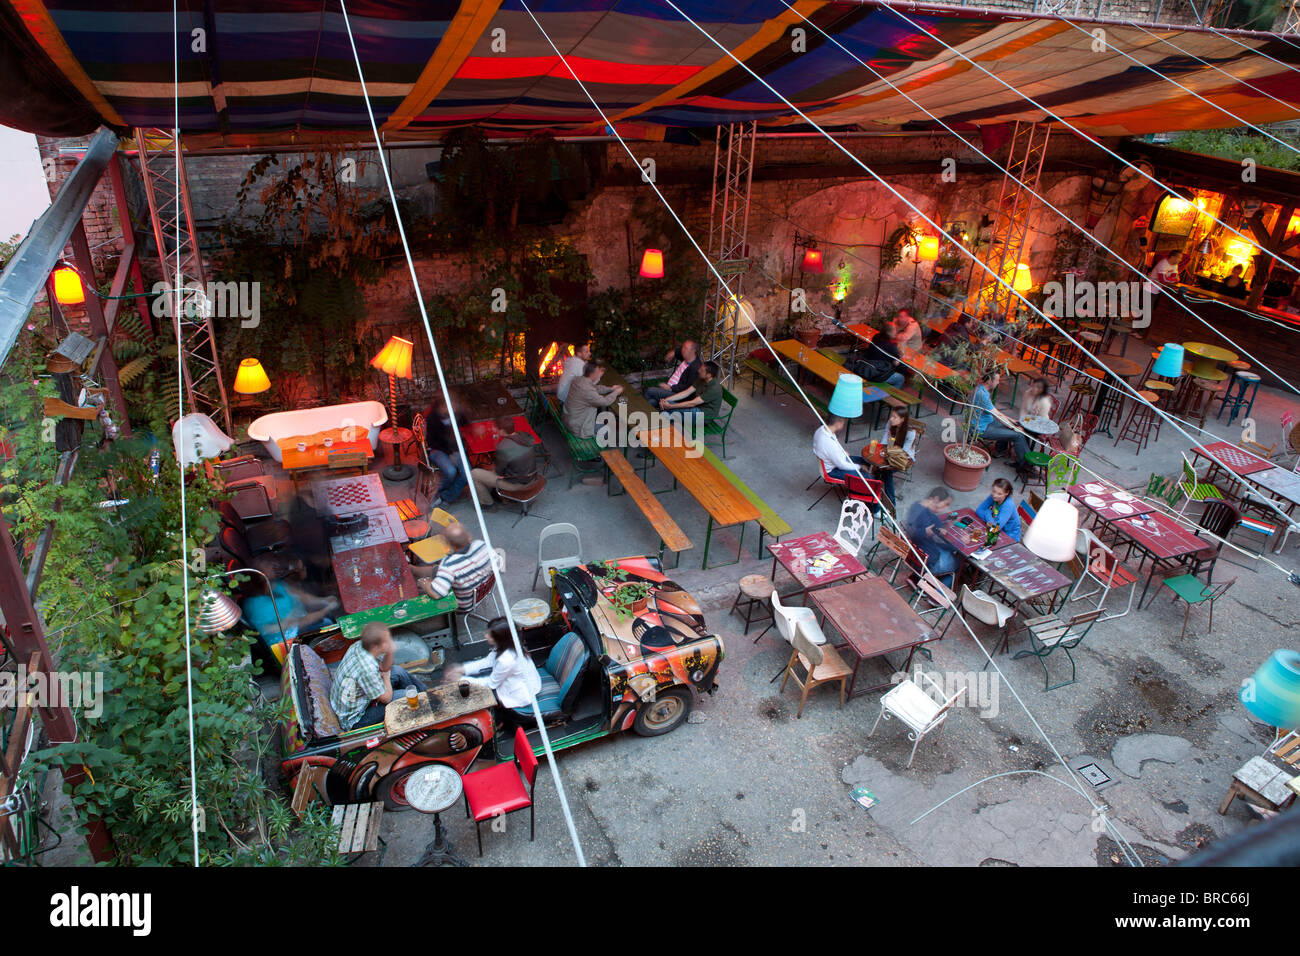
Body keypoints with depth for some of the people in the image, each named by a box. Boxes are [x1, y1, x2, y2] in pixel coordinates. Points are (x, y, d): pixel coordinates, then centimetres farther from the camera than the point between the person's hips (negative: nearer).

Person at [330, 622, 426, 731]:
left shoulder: (359, 645, -14)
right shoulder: (367, 670, -38)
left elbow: (384, 668, 4)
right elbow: (386, 698, -21)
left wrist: (389, 653, -17)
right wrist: (386, 677, -3)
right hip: (353, 721, -8)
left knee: (397, 671, 7)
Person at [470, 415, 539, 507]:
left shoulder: (503, 448, -29)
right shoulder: (526, 436, -10)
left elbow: (499, 472, -15)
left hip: (516, 484, -7)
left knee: (473, 474, 5)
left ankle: (487, 503, 22)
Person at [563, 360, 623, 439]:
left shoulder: (578, 380, -4)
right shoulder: (587, 390, -31)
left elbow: (596, 388, 14)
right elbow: (605, 402, -20)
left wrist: (610, 388, 6)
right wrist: (616, 392, -4)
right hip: (578, 428, -9)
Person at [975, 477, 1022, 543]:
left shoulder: (1008, 505, -28)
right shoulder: (993, 497, -10)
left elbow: (996, 527, -34)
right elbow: (978, 510, -8)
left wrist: (988, 513, -19)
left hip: (1010, 537, -7)